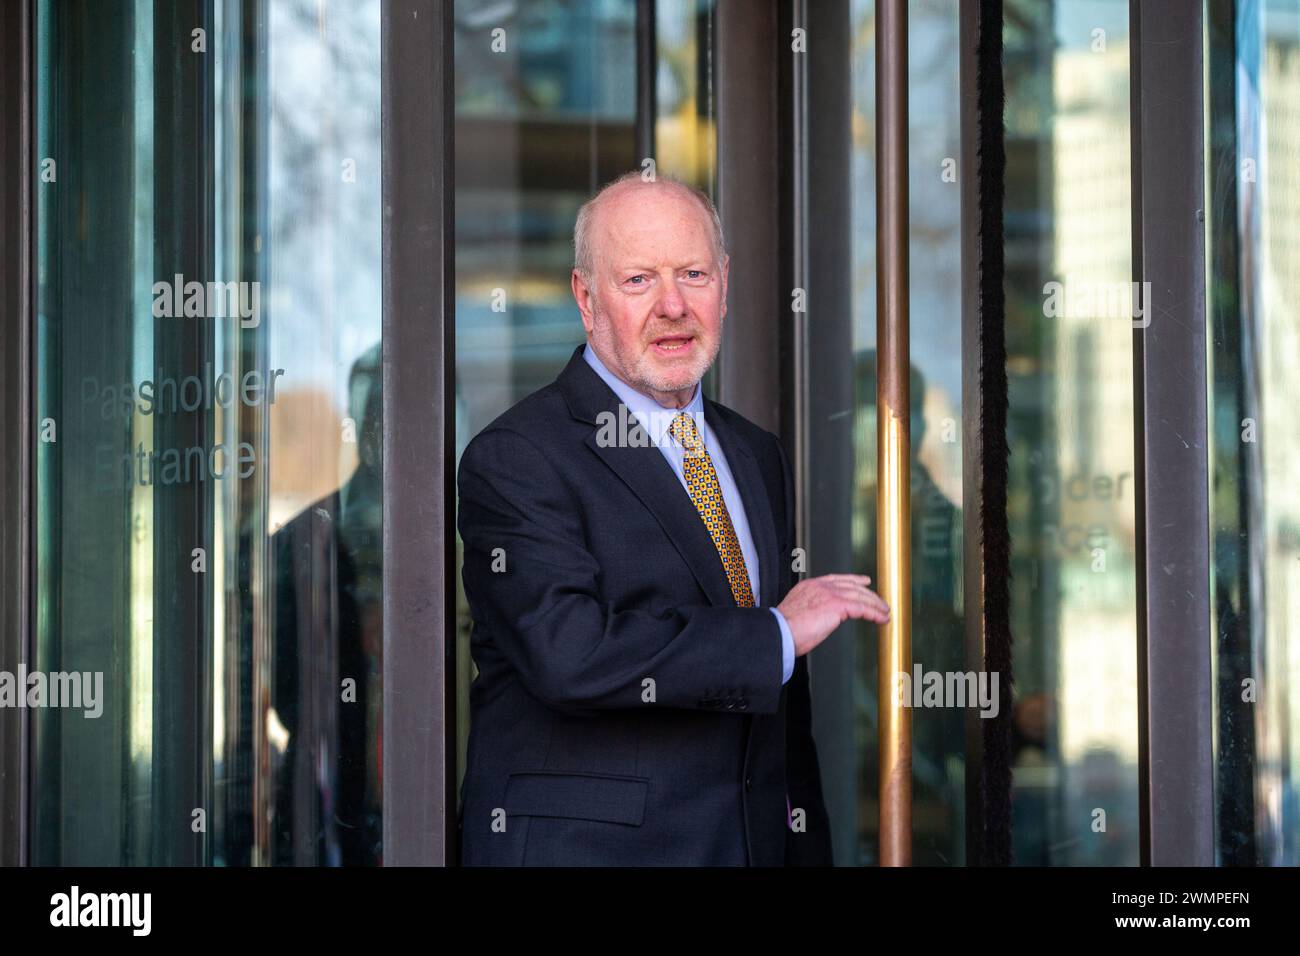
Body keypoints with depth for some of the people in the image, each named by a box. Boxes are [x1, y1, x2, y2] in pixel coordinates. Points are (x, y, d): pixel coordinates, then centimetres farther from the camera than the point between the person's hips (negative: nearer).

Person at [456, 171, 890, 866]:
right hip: (582, 845, -6)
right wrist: (779, 632, -16)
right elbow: (567, 653, -25)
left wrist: (807, 847, 10)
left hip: (755, 838, 6)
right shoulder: (514, 459, -10)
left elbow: (787, 706, 16)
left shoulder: (757, 456, 14)